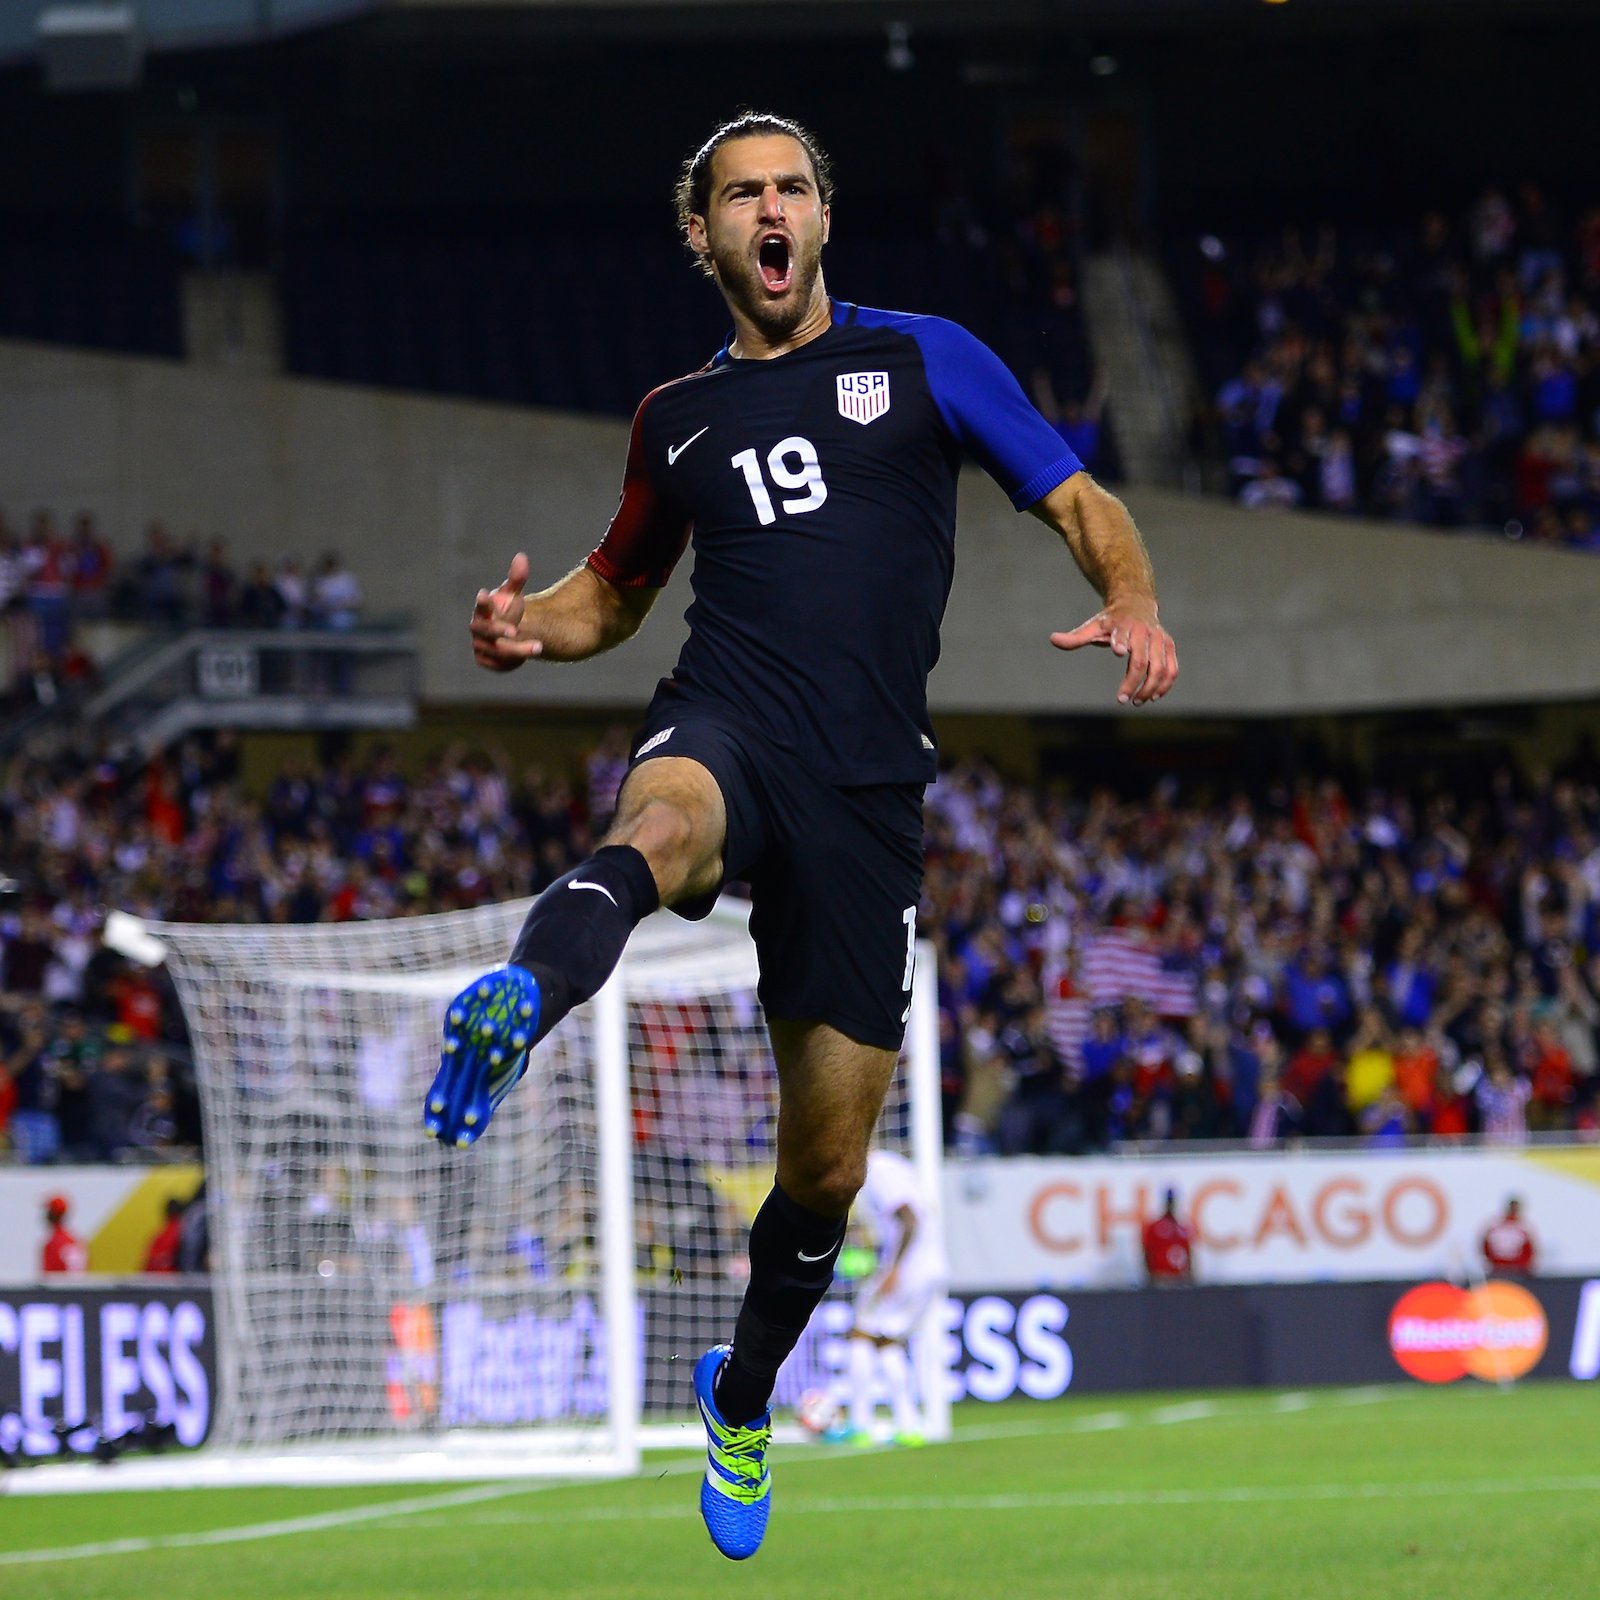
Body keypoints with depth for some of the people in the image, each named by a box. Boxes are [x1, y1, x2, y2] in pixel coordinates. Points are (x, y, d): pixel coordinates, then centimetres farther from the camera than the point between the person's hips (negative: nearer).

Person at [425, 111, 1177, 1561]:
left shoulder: (922, 358, 12)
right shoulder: (679, 418, 20)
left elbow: (1080, 505, 9)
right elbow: (620, 585, 34)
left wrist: (1131, 601, -13)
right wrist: (534, 625, 11)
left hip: (868, 787, 0)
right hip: (727, 730, 0)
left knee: (827, 1165, 6)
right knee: (659, 828, -41)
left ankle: (744, 1393, 34)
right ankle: (521, 1001, -76)